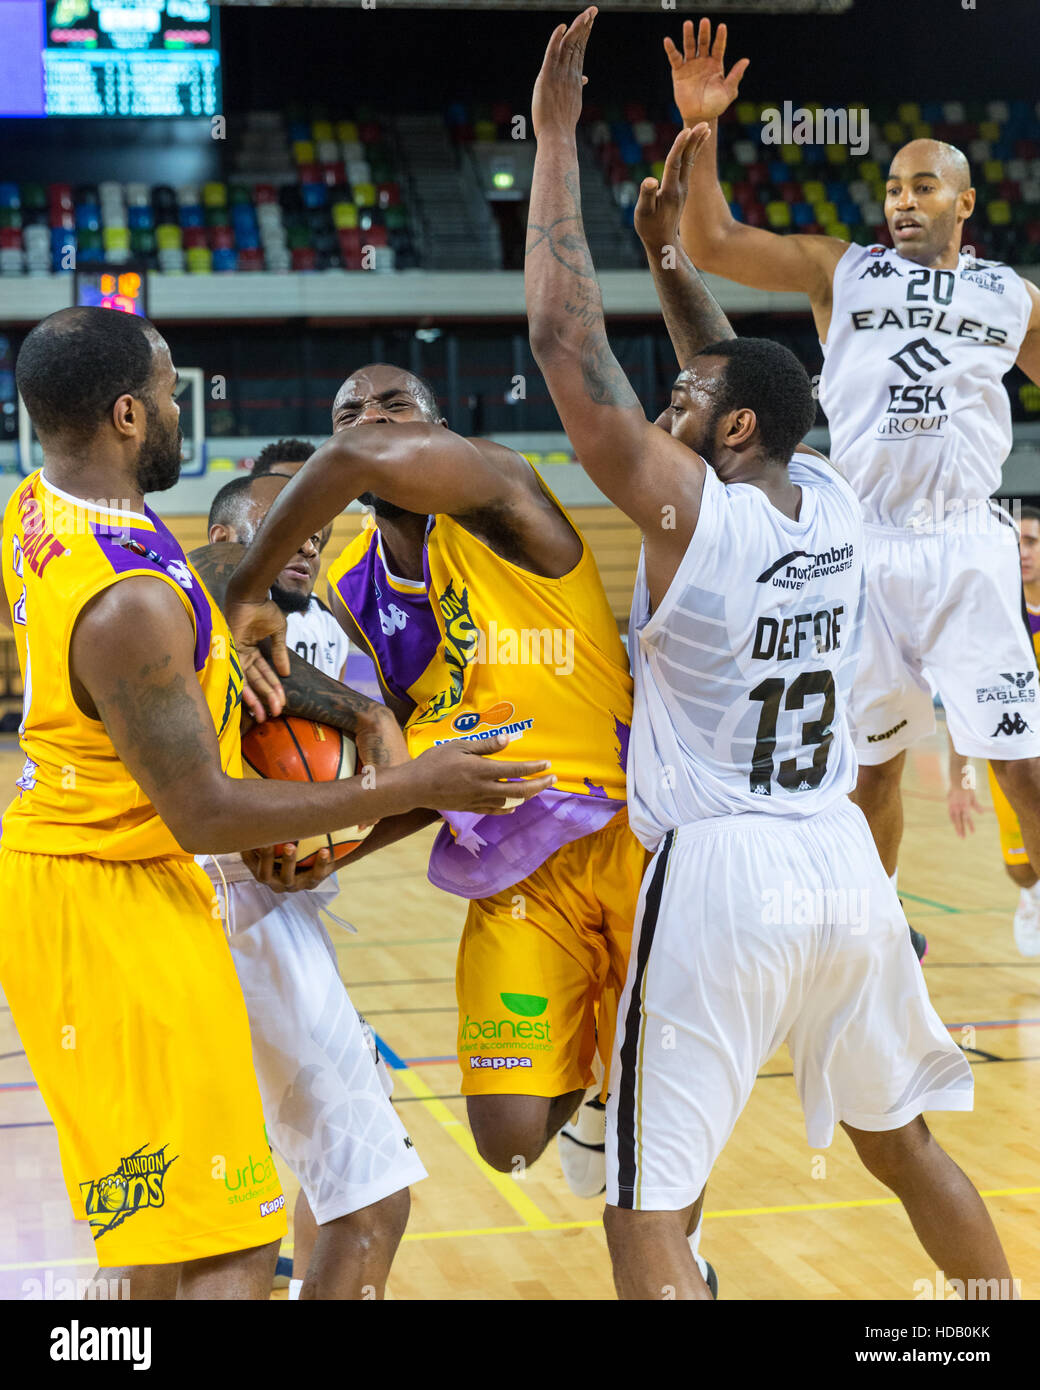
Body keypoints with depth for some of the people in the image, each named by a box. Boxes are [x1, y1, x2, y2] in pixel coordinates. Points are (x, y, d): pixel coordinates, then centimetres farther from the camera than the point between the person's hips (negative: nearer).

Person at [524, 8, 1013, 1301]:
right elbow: (751, 384, 26)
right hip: (843, 860, 7)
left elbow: (564, 338, -13)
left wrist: (555, 138, -8)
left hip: (717, 871, -7)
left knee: (649, 1214, 0)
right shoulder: (835, 499, 5)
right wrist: (670, 252, 24)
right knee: (905, 1147, 24)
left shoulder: (685, 504, -12)